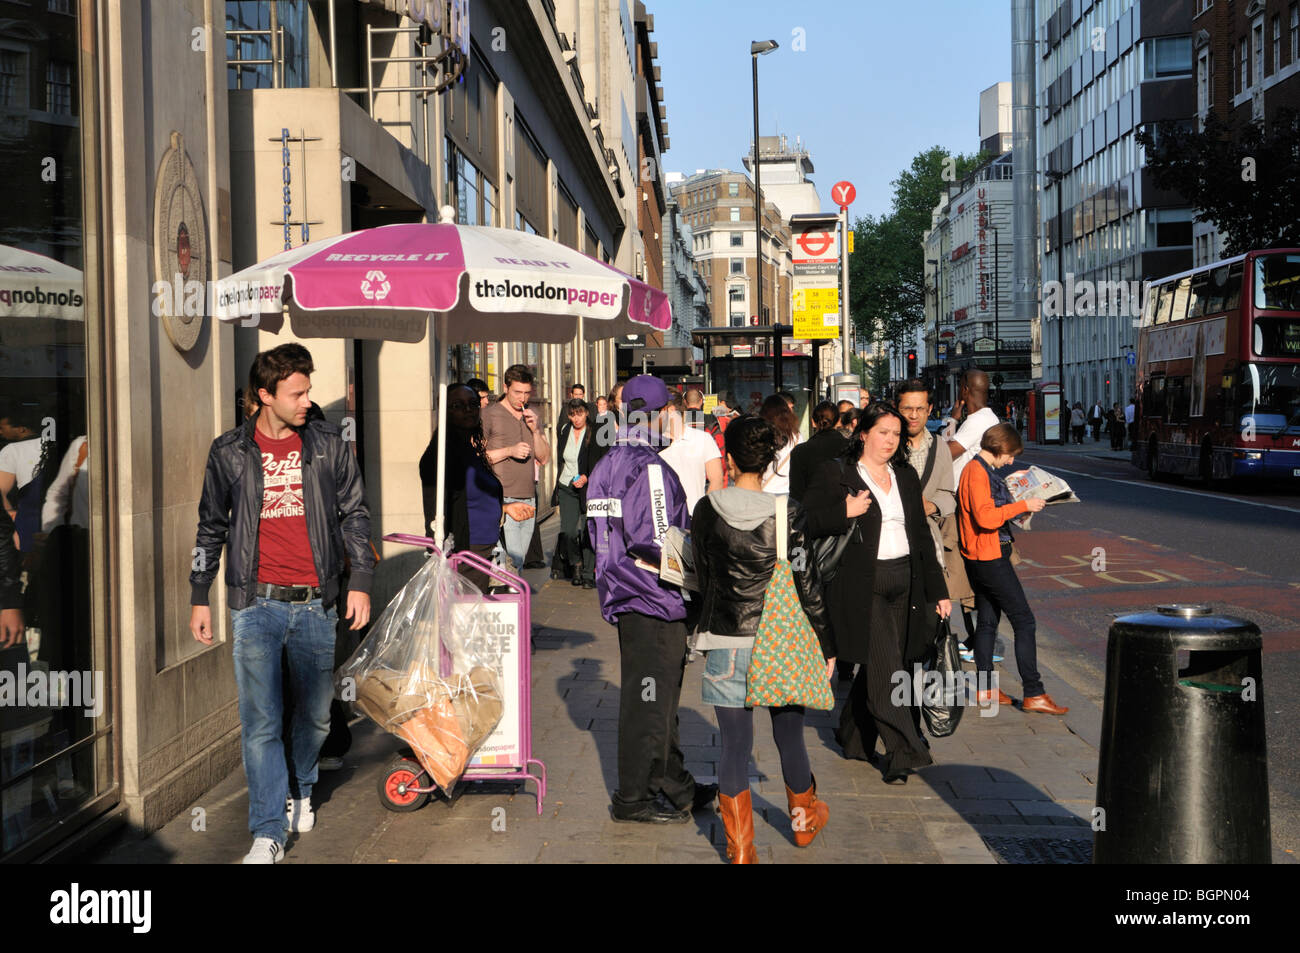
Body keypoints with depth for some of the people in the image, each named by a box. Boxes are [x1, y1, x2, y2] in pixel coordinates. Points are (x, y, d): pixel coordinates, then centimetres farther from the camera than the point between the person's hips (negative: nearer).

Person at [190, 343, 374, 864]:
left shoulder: (328, 444, 4)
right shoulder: (229, 451, 3)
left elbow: (354, 513, 8)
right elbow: (211, 528, 11)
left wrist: (360, 581, 1)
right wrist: (199, 597, 11)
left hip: (316, 604, 1)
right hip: (256, 605, -1)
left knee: (315, 714, 11)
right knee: (260, 723, -4)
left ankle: (300, 792, 37)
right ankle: (269, 832, 5)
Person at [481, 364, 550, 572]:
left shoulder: (532, 415, 15)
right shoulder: (489, 414, -4)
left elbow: (544, 458, 14)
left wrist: (535, 430, -2)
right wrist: (509, 451, -17)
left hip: (528, 499, 6)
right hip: (503, 499, -6)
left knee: (520, 560, 7)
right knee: (514, 559, -16)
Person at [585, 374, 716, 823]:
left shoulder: (606, 465, 11)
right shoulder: (650, 468, -18)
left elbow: (601, 537, 15)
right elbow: (655, 550, -22)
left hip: (624, 597, 10)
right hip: (654, 601, -10)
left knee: (660, 696, 19)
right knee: (648, 700, 1)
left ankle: (673, 785, 31)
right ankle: (633, 799, 10)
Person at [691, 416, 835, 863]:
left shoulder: (706, 511, -4)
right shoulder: (789, 514, -9)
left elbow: (702, 576, 6)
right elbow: (808, 586, -6)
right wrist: (827, 645, 4)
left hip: (727, 645, 0)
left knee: (735, 745, 5)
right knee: (789, 738, 18)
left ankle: (740, 848, 11)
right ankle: (804, 818, 40)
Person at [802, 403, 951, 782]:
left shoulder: (906, 477, 15)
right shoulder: (835, 473, -2)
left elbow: (922, 535, 18)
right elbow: (807, 522, -6)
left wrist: (937, 590, 15)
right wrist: (846, 512, -19)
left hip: (903, 586, 6)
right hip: (862, 587, -6)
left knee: (876, 669, 10)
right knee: (885, 670, -10)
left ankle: (853, 737, 28)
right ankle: (903, 754, -5)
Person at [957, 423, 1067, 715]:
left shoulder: (981, 470, 15)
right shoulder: (977, 472, -17)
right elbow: (984, 516, -27)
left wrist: (1018, 507, 14)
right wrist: (1022, 506, -21)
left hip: (982, 558, 11)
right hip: (989, 557, -11)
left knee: (987, 621, 13)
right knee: (1024, 620, -7)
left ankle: (985, 688, 18)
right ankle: (1033, 694, -5)